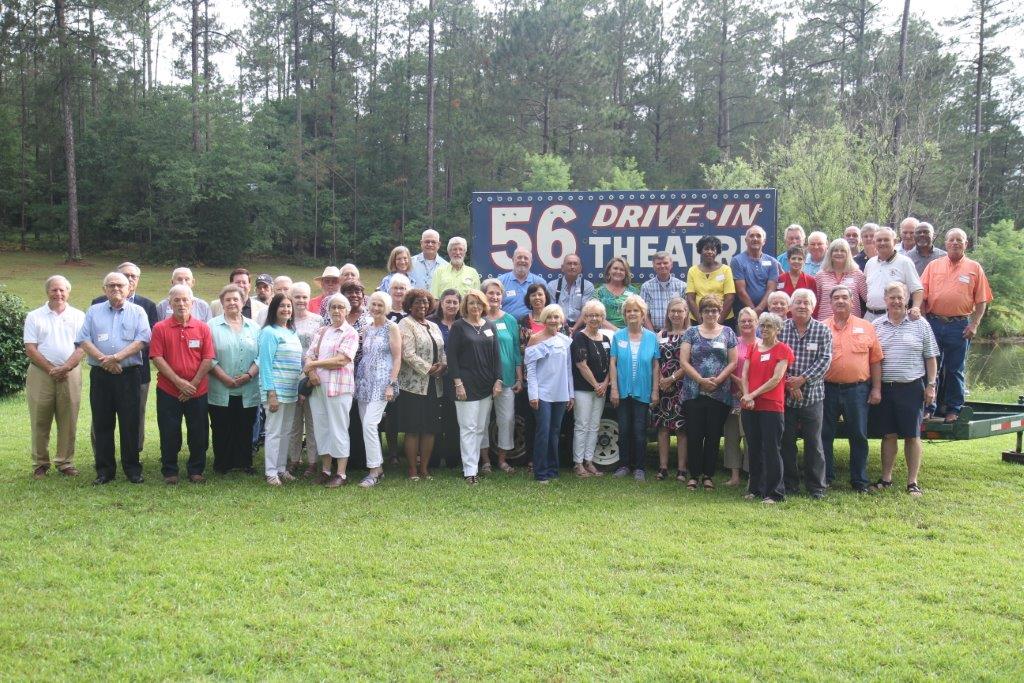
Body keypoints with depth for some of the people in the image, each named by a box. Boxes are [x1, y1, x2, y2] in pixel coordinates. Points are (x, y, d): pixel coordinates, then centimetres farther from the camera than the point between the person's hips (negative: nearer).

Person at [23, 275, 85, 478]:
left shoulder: (78, 316, 8)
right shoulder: (34, 316, 6)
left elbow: (82, 347, 0)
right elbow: (30, 349, 0)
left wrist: (65, 368, -13)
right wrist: (51, 369, -10)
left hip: (70, 374, 1)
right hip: (40, 374, 0)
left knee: (68, 421, 2)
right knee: (40, 421, 2)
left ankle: (65, 462, 11)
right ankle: (40, 464, 11)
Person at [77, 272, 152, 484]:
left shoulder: (138, 312, 7)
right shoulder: (93, 312, 12)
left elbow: (143, 339, -6)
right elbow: (83, 340, 2)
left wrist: (117, 357, -16)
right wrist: (104, 360, -12)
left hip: (129, 374, -2)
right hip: (100, 375, 2)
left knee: (130, 423, 0)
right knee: (102, 423, 5)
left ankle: (132, 468, 8)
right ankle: (104, 470, 12)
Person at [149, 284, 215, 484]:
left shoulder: (202, 328, 3)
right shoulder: (160, 328, -1)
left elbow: (208, 359, -1)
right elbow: (157, 358, -8)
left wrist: (193, 384, -10)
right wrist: (179, 382, -14)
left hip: (198, 391, 1)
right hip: (168, 391, -1)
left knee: (199, 434, 7)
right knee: (169, 434, 5)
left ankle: (196, 470, 21)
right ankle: (169, 471, 18)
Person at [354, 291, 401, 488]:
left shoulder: (392, 327, -3)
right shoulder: (366, 329, 14)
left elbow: (397, 357, -7)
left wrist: (391, 384, -14)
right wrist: (357, 381, 9)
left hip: (381, 382, -7)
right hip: (364, 381, 7)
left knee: (369, 424, -16)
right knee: (366, 425, 6)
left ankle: (375, 470, -8)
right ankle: (378, 467, 16)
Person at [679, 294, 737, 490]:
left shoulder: (728, 333, 9)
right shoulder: (692, 332, 7)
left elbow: (733, 362, 4)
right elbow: (683, 361, 0)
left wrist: (718, 380, -10)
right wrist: (700, 380, -12)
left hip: (720, 393, 1)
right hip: (694, 392, 0)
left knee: (714, 435, 4)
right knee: (694, 435, 0)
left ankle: (708, 475, 14)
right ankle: (694, 475, 10)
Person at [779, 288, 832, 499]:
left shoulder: (822, 331, 2)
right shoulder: (780, 329, 2)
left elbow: (825, 360, -6)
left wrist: (802, 379, -15)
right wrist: (789, 383, -12)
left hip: (812, 395, -1)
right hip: (785, 395, 1)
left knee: (814, 442, 2)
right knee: (786, 441, 7)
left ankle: (817, 486, 11)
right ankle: (789, 484, 17)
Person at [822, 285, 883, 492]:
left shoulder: (866, 328, 6)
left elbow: (875, 360, 6)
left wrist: (876, 388, 1)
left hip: (857, 389, 0)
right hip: (828, 388, 0)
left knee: (858, 436, 5)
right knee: (824, 435, 5)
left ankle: (859, 481, 15)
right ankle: (825, 478, 16)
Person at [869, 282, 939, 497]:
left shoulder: (920, 324, 3)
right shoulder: (876, 325, 6)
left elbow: (931, 357, 5)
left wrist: (931, 385, -1)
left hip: (912, 388, -2)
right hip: (884, 388, 2)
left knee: (912, 435, 2)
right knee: (888, 435, 8)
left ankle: (913, 481, 9)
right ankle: (886, 478, 18)